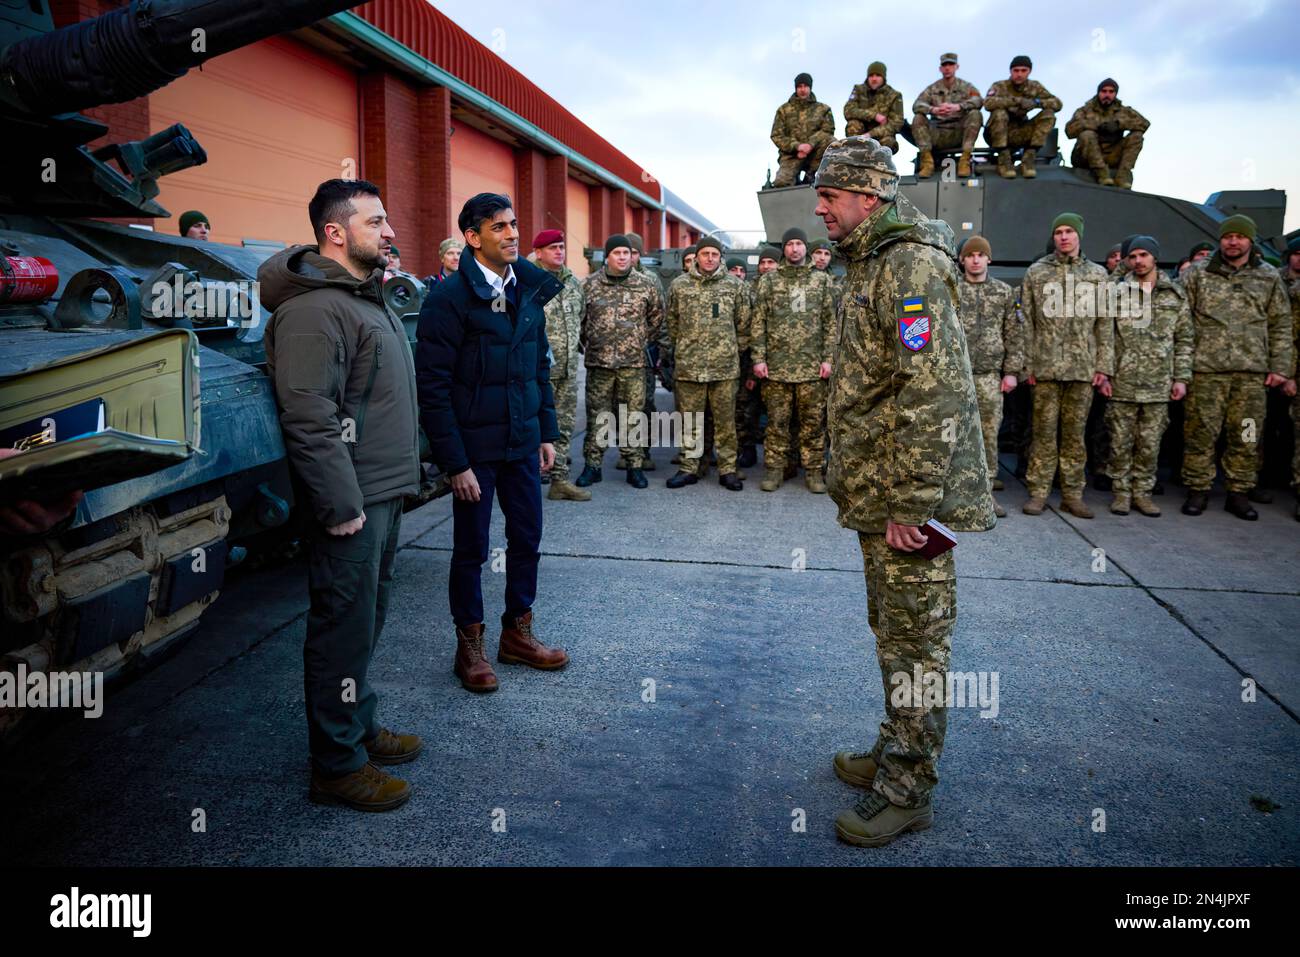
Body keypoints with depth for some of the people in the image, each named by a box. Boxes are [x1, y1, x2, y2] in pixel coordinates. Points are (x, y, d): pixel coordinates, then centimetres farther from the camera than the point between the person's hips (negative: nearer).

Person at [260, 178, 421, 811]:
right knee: (345, 626, 0)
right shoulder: (313, 309, -17)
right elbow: (310, 420, -23)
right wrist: (343, 507, -22)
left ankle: (361, 727, 35)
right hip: (350, 502, -10)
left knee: (367, 617, 19)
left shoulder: (367, 296, 16)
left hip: (383, 495, 10)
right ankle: (337, 765, 14)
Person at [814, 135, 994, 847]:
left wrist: (908, 504, -24)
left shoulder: (910, 264, -16)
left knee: (915, 641, 1)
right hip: (880, 494, 10)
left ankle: (906, 791, 15)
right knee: (892, 631, 20)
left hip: (909, 498, -10)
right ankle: (897, 753, 36)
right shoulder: (871, 263, 16)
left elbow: (933, 394, -25)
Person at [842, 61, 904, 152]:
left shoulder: (894, 96, -5)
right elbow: (848, 111, -15)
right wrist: (874, 115, -26)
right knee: (853, 124, -27)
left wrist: (870, 134, -28)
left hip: (882, 135, -1)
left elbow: (896, 123, -14)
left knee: (887, 142, -34)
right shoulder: (859, 90, 0)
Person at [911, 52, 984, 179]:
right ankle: (927, 162, -26)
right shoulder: (932, 89, 13)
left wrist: (958, 107, -31)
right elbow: (916, 105, -5)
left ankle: (965, 161, -27)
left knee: (975, 114, -25)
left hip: (959, 133, -1)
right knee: (918, 118, -19)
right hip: (937, 134, 1)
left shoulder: (966, 87, 10)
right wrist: (933, 109, -28)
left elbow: (979, 100, -11)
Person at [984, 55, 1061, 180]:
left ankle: (1028, 159, -15)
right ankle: (1003, 159, -23)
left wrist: (1036, 102, -21)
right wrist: (1017, 100, -34)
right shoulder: (1000, 86, -8)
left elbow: (1057, 103, -3)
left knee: (1048, 115, -14)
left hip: (1019, 135, 4)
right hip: (997, 135, -4)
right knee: (999, 113, -33)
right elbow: (988, 103, -31)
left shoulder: (1034, 87, 3)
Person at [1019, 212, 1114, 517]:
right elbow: (1027, 322, 4)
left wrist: (1104, 368, 1)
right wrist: (1027, 364, -2)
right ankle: (1038, 492, 6)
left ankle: (1072, 494, 13)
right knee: (1044, 432, 0)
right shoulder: (1036, 273, 7)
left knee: (1075, 433, 5)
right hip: (1046, 367, -1)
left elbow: (1105, 324, 8)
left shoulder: (1097, 274, 10)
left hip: (1084, 368, 1)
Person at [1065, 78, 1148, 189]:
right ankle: (1103, 176, -31)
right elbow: (1070, 130, -12)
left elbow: (1144, 123, -4)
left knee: (1136, 136, -12)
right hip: (1086, 159, -3)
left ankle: (1122, 177, -21)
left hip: (1110, 158, 3)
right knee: (1087, 135, -29)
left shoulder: (1123, 111, 11)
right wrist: (1097, 126, -20)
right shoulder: (1085, 110, 6)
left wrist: (1118, 123, -17)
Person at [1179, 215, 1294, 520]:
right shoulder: (1198, 275, 6)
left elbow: (1281, 326, 12)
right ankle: (1198, 490, 11)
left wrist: (1280, 367, 4)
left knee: (1246, 436, 5)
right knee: (1200, 432, -1)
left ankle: (1239, 493, 15)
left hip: (1252, 372, 2)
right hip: (1206, 369, -2)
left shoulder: (1269, 278, 12)